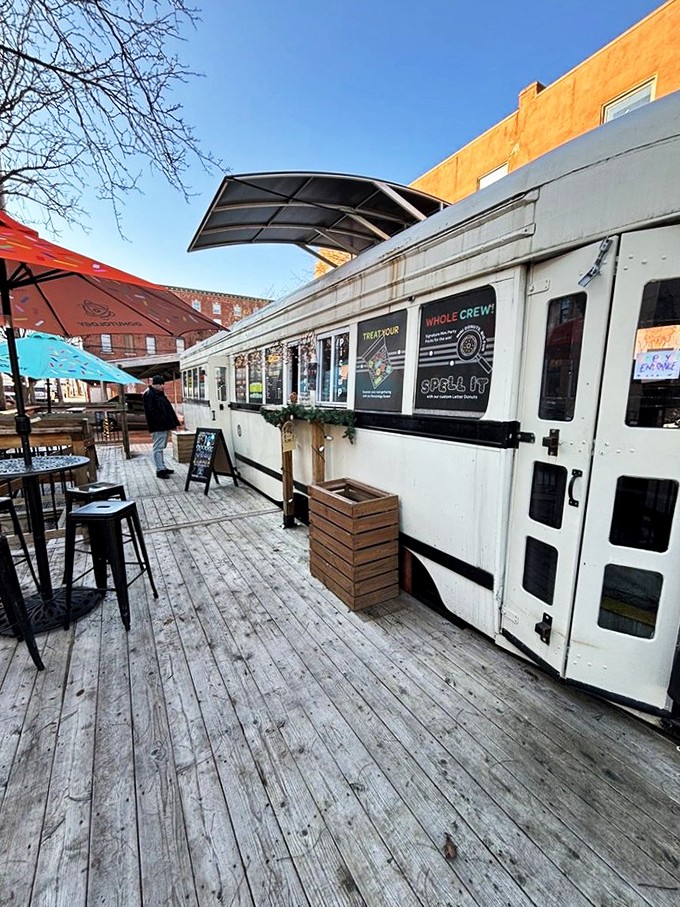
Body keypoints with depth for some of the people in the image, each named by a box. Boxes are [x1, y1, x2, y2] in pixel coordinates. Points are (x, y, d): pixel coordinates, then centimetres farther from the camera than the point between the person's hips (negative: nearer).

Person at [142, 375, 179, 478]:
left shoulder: (160, 394, 18)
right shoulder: (149, 395, -11)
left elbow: (168, 409, 19)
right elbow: (151, 412, -19)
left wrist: (173, 422, 12)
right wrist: (161, 421, -22)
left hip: (164, 426, 10)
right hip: (158, 427, -10)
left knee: (161, 447, 15)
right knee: (158, 448, -5)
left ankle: (163, 467, 23)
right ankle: (160, 470, -2)